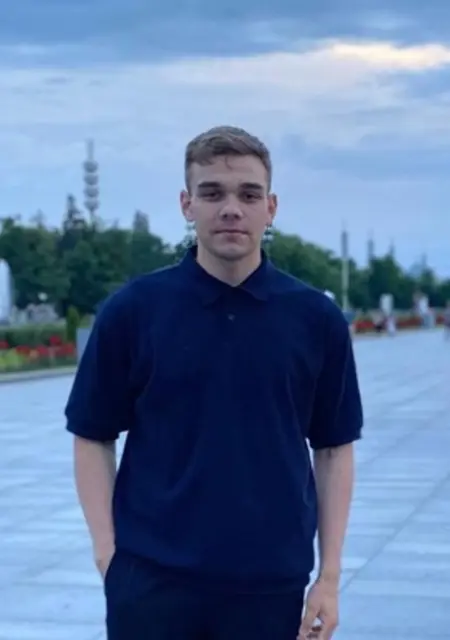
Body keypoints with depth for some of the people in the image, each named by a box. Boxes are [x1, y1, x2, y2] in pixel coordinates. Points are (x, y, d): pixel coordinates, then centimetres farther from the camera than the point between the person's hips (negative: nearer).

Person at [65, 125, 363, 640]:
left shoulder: (316, 318, 1)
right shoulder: (132, 309, -2)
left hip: (270, 584, 1)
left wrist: (329, 576, 1)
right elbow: (93, 438, 3)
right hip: (152, 580, -1)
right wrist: (108, 554, -6)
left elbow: (334, 448, 6)